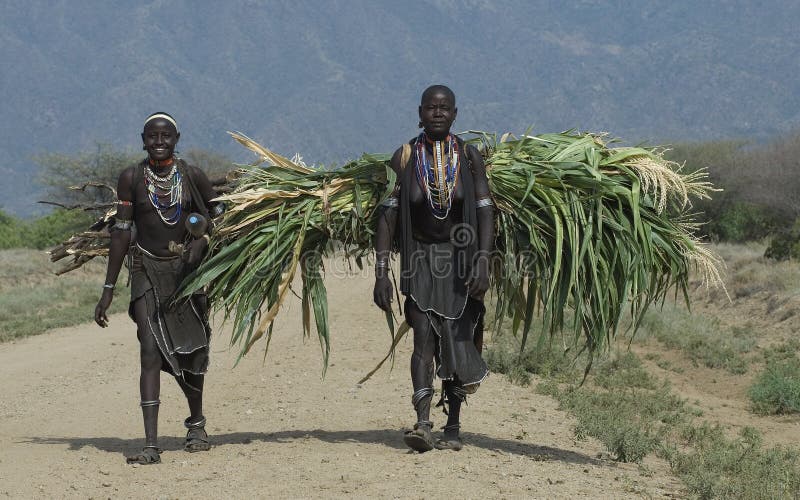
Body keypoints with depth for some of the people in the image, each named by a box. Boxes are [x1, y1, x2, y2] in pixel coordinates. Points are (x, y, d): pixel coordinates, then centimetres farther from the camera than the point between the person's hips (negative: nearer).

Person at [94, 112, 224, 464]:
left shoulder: (192, 176, 0)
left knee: (190, 351, 11)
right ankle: (151, 445, -20)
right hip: (148, 273, -2)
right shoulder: (131, 178, -3)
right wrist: (108, 289, -2)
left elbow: (219, 217, 11)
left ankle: (197, 422, 38)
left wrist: (202, 241, -12)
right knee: (151, 352, -15)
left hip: (187, 271, 2)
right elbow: (121, 232, -1)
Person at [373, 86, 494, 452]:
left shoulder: (469, 157, 1)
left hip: (460, 258, 1)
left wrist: (483, 262, -18)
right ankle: (423, 423, -26)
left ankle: (453, 428, 11)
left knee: (457, 342, 3)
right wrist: (381, 273, -9)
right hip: (420, 258, -1)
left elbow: (485, 212, -5)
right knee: (423, 337, -15)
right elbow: (387, 216, -2)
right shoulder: (404, 158, -1)